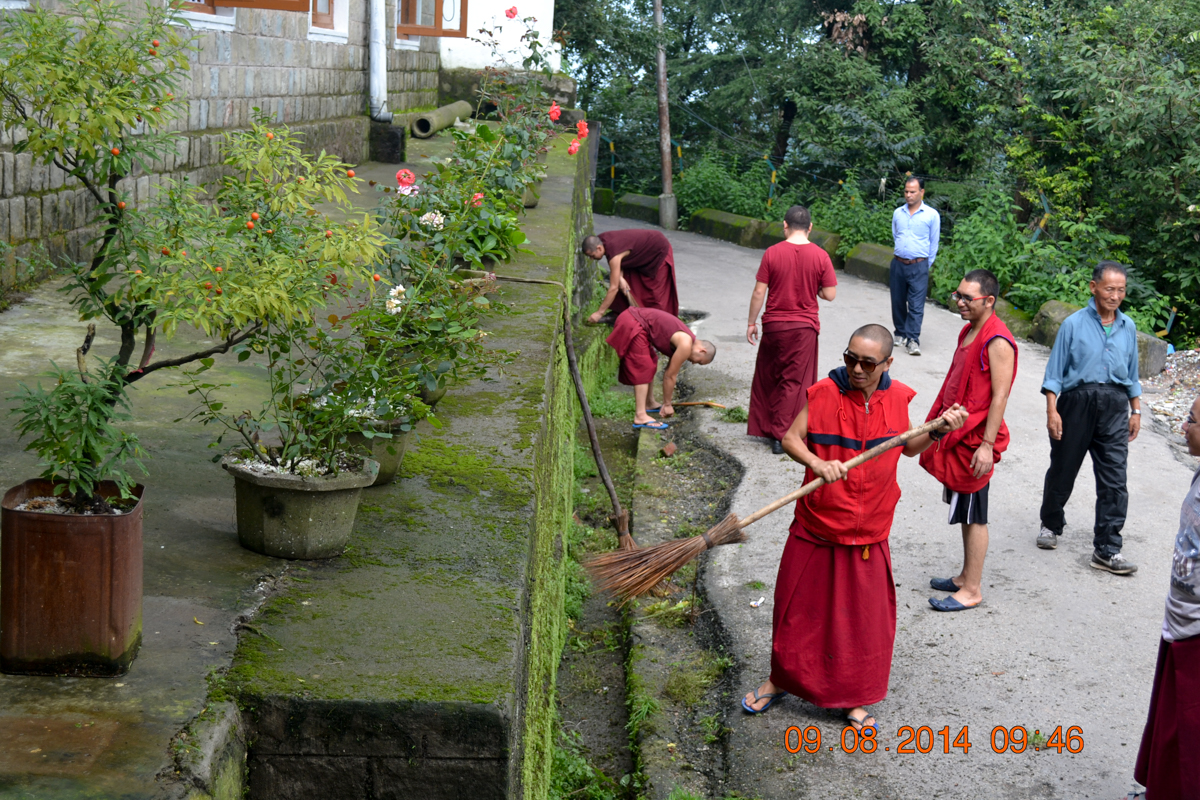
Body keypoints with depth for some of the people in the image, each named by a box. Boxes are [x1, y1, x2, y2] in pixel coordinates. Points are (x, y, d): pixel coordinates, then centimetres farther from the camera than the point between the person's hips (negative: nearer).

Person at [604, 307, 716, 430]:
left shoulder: (680, 341, 17)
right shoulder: (686, 345, -11)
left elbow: (669, 374, 23)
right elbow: (670, 376, -6)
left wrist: (666, 404, 26)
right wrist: (667, 404, 5)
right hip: (631, 324, -11)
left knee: (651, 364, 21)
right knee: (643, 369, -12)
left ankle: (649, 404, 31)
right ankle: (640, 416, -19)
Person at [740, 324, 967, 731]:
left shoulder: (896, 399, -2)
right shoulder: (824, 393, -11)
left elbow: (908, 446, 14)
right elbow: (791, 438, -12)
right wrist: (817, 463, -29)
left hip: (868, 533, 1)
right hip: (815, 528, -1)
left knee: (865, 616, 8)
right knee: (797, 606, 12)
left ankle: (856, 697, 26)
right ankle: (782, 678, 34)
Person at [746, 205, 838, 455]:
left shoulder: (772, 253, -8)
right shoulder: (820, 256, -7)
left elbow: (759, 292, -6)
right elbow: (830, 294, -5)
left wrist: (751, 322, 4)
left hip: (773, 324, 0)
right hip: (804, 327, 0)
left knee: (768, 378, 17)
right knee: (794, 382, 6)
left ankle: (764, 426, 26)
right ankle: (781, 437, 7)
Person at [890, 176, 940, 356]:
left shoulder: (932, 215, -1)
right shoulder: (898, 213, 9)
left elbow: (934, 243, 6)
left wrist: (926, 265, 8)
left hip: (919, 267, -4)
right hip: (898, 264, 4)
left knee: (916, 305, -9)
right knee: (898, 302, 10)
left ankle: (913, 340, -12)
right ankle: (900, 334, 25)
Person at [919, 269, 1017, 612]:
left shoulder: (998, 342, -17)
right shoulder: (968, 331, 12)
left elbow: (999, 396, -19)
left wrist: (987, 445, -22)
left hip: (976, 439, -9)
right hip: (956, 435, 9)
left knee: (974, 516, -1)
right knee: (965, 514, 17)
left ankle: (972, 590, 7)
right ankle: (966, 577, 27)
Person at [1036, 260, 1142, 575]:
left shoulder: (1128, 327, 9)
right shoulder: (1074, 324, -3)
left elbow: (1132, 375, 18)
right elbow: (1055, 372, -2)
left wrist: (1136, 410, 15)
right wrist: (1052, 411, -9)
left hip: (1114, 406, 3)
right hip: (1077, 400, -2)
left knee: (1114, 479, -4)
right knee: (1063, 469, 11)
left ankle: (1107, 549, -1)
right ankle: (1051, 524, 36)